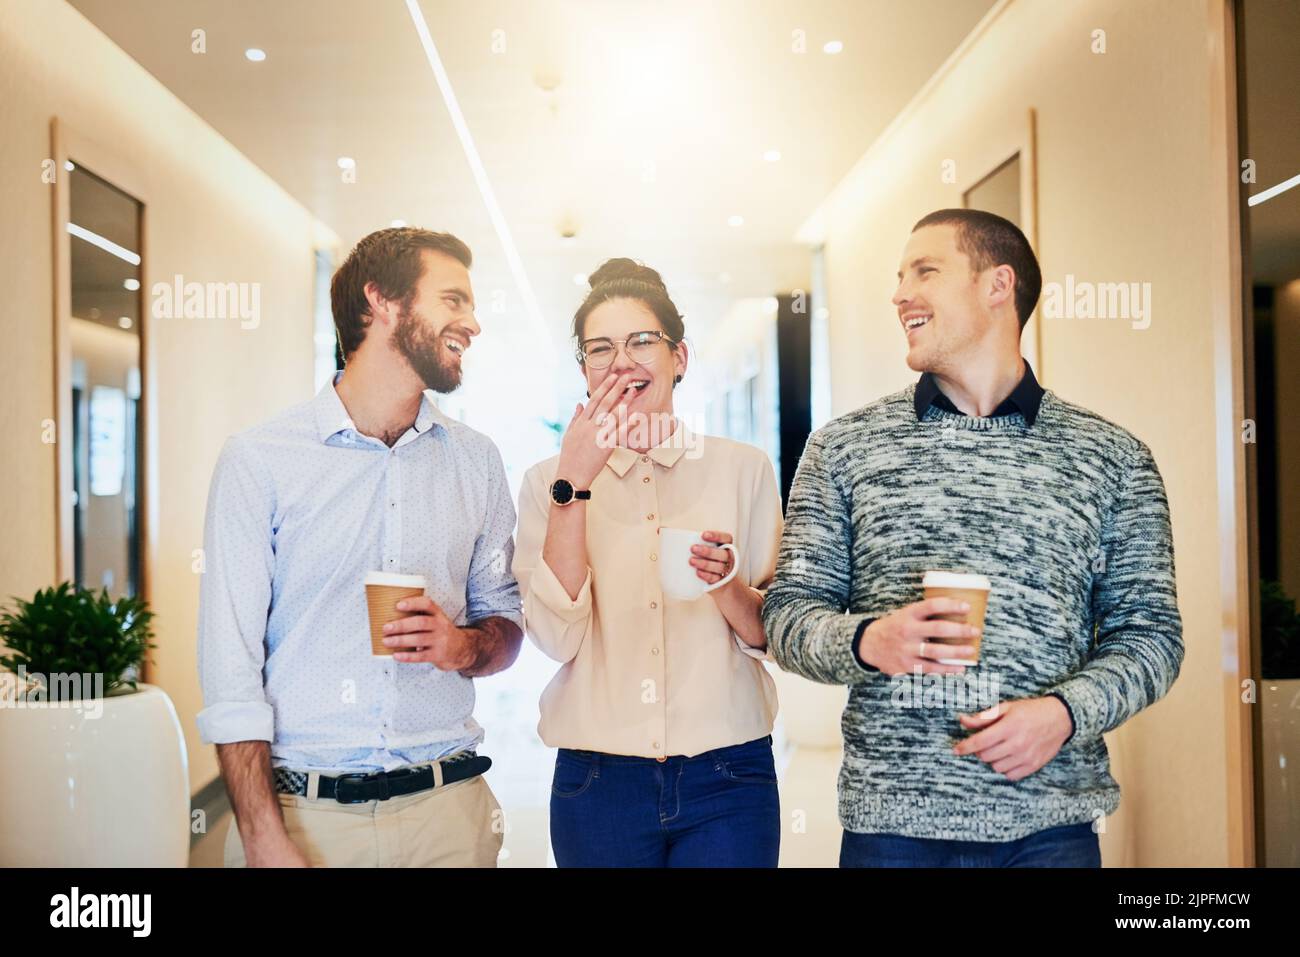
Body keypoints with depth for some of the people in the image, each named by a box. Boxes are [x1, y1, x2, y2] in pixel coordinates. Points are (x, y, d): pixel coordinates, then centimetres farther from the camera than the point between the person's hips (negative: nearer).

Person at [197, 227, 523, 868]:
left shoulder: (476, 462, 6)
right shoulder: (259, 460, -6)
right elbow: (230, 669, -8)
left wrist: (467, 646, -9)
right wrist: (266, 844, -15)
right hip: (301, 809, -3)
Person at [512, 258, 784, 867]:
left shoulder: (743, 469, 2)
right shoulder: (548, 482, 1)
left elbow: (774, 636, 4)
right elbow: (555, 636, -10)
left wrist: (727, 586, -16)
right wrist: (575, 482, -15)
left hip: (727, 776, 0)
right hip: (598, 782, 0)